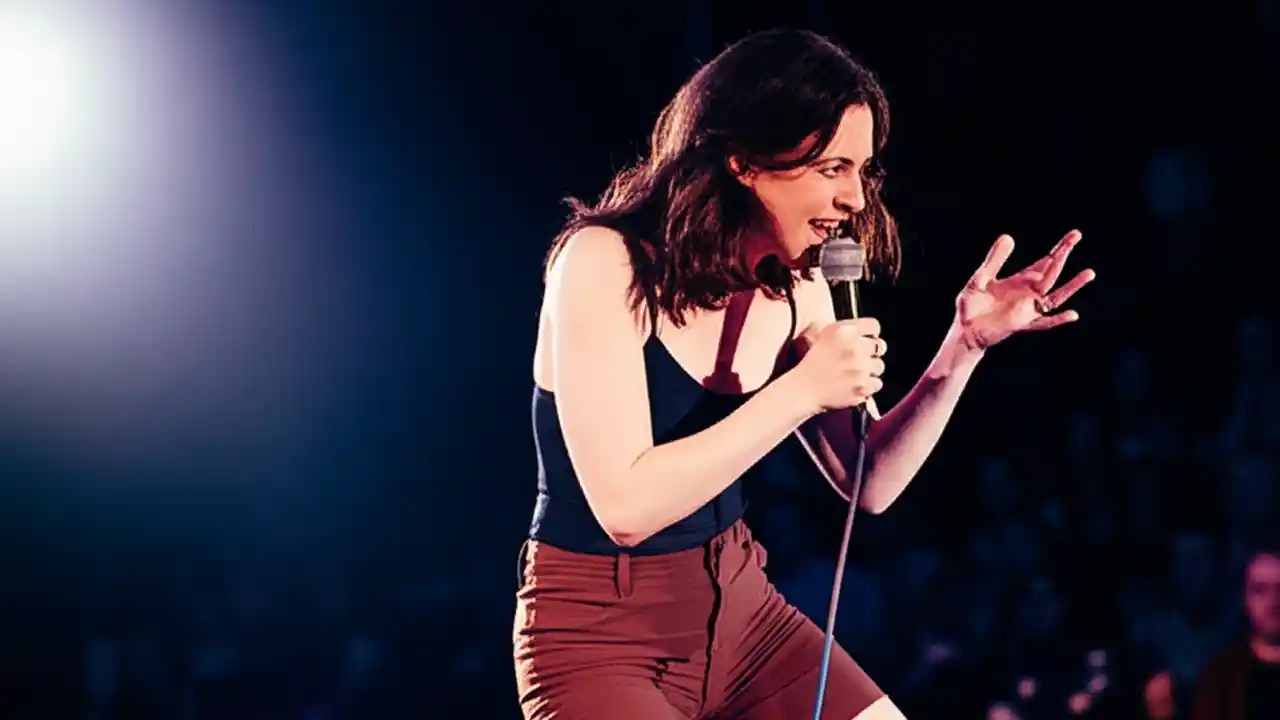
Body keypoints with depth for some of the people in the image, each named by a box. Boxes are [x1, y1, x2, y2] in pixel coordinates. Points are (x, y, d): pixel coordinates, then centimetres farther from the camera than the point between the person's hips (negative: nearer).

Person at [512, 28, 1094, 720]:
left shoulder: (794, 290, 1)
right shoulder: (605, 265, -18)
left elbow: (867, 485, 6)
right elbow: (625, 507, -26)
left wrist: (964, 345, -6)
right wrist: (803, 389, -25)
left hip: (738, 610, 7)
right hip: (598, 634, -7)